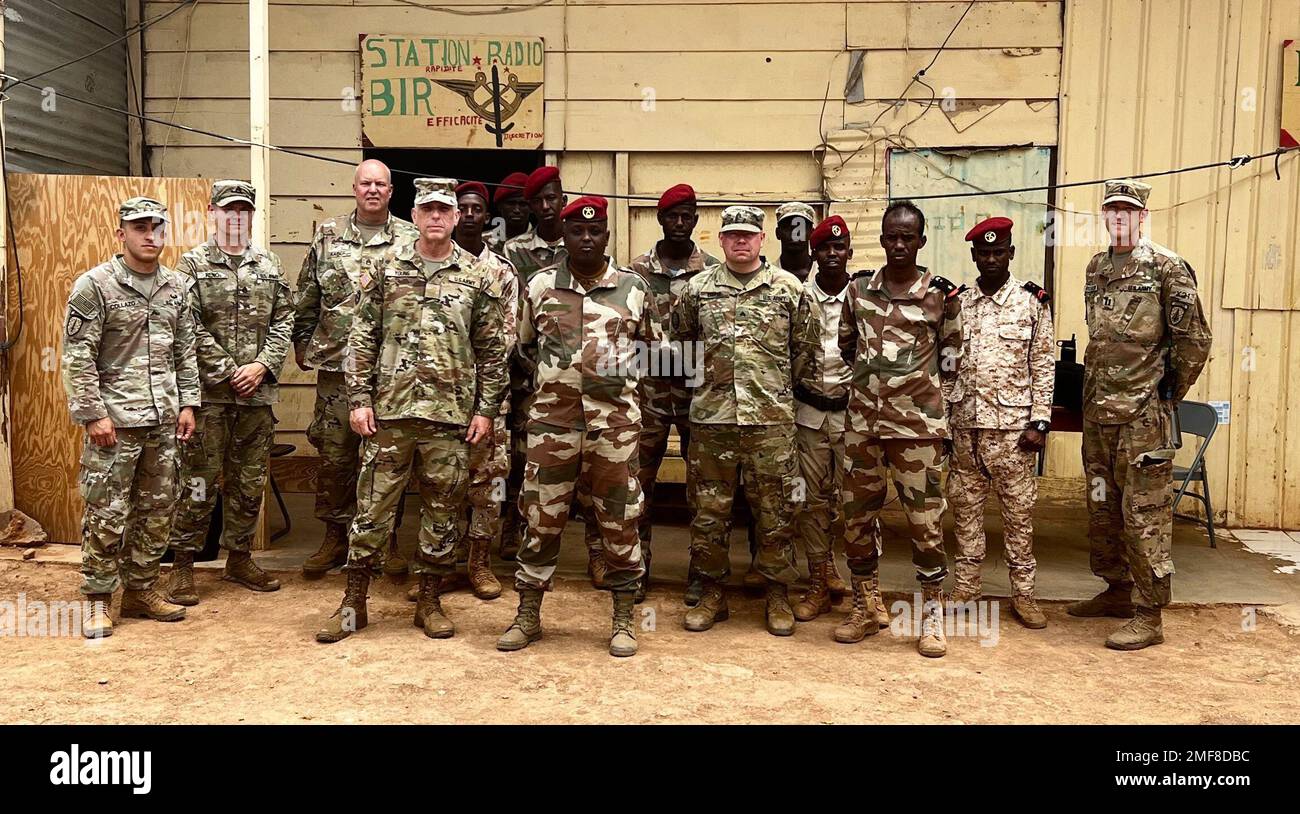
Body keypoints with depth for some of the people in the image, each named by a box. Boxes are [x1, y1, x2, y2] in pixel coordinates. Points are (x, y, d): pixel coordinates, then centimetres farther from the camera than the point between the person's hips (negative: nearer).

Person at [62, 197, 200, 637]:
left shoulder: (175, 286, 9)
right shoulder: (93, 285, -7)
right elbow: (77, 357, -9)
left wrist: (187, 403, 8)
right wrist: (93, 414, -13)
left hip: (163, 420, 5)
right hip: (114, 420, -5)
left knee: (157, 510, 11)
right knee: (107, 514, 0)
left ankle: (140, 590, 24)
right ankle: (97, 600, 13)